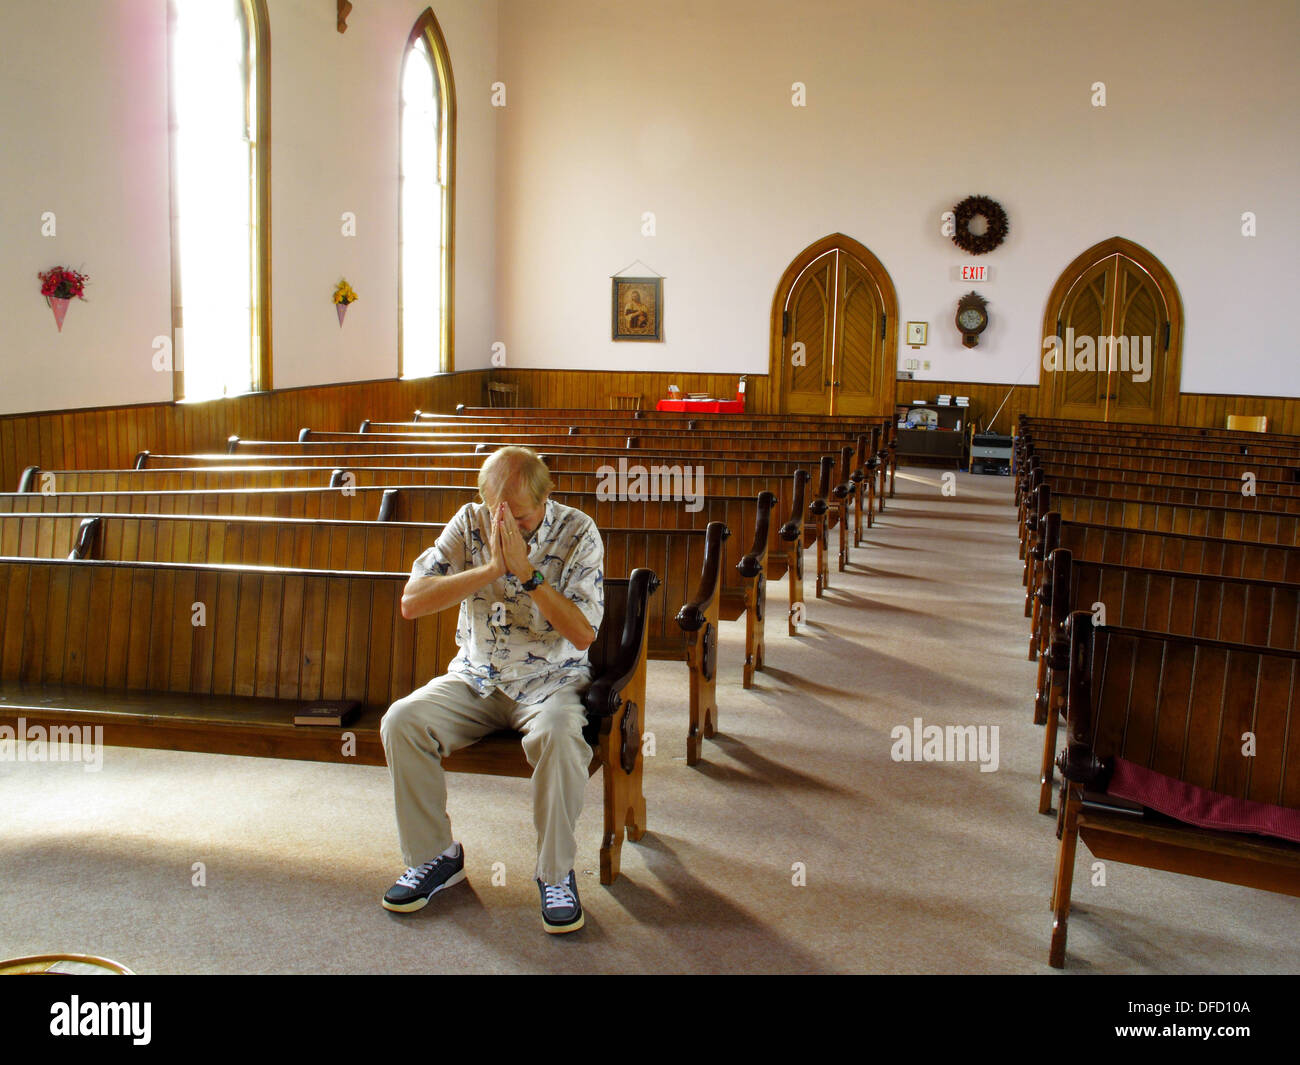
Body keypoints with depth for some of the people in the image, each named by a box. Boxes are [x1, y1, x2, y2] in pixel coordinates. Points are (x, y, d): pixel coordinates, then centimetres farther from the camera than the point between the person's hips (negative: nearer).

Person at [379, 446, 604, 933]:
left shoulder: (577, 533, -9)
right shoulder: (470, 523, -2)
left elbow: (582, 634, -15)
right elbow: (411, 602, -11)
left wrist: (527, 571, -24)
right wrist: (491, 568, -21)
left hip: (550, 679, -3)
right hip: (475, 677, 3)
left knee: (559, 736, -35)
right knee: (401, 721, -21)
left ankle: (556, 872, -13)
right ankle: (435, 856, -2)